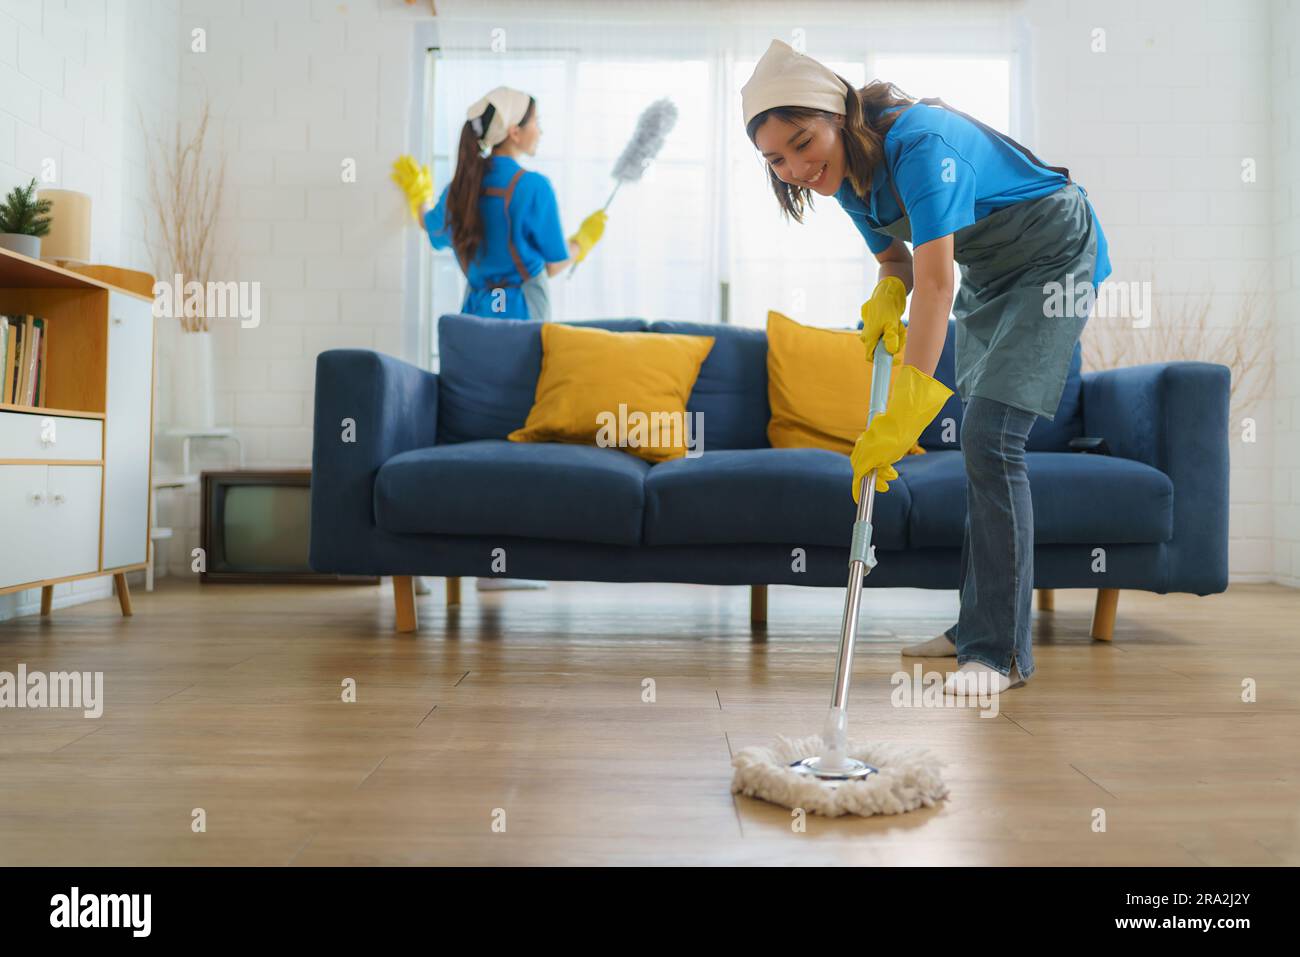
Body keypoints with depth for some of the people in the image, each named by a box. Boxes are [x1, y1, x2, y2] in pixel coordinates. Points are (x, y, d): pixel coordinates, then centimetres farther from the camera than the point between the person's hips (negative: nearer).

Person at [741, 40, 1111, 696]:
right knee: (980, 443, 9)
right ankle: (978, 624, 21)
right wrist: (886, 296, -17)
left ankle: (1000, 650, -12)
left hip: (1053, 255, -8)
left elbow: (935, 281, -40)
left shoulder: (919, 142, -32)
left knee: (991, 438, -19)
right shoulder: (847, 175, -6)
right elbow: (897, 259, 8)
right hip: (987, 271, 8)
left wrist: (903, 413, -46)